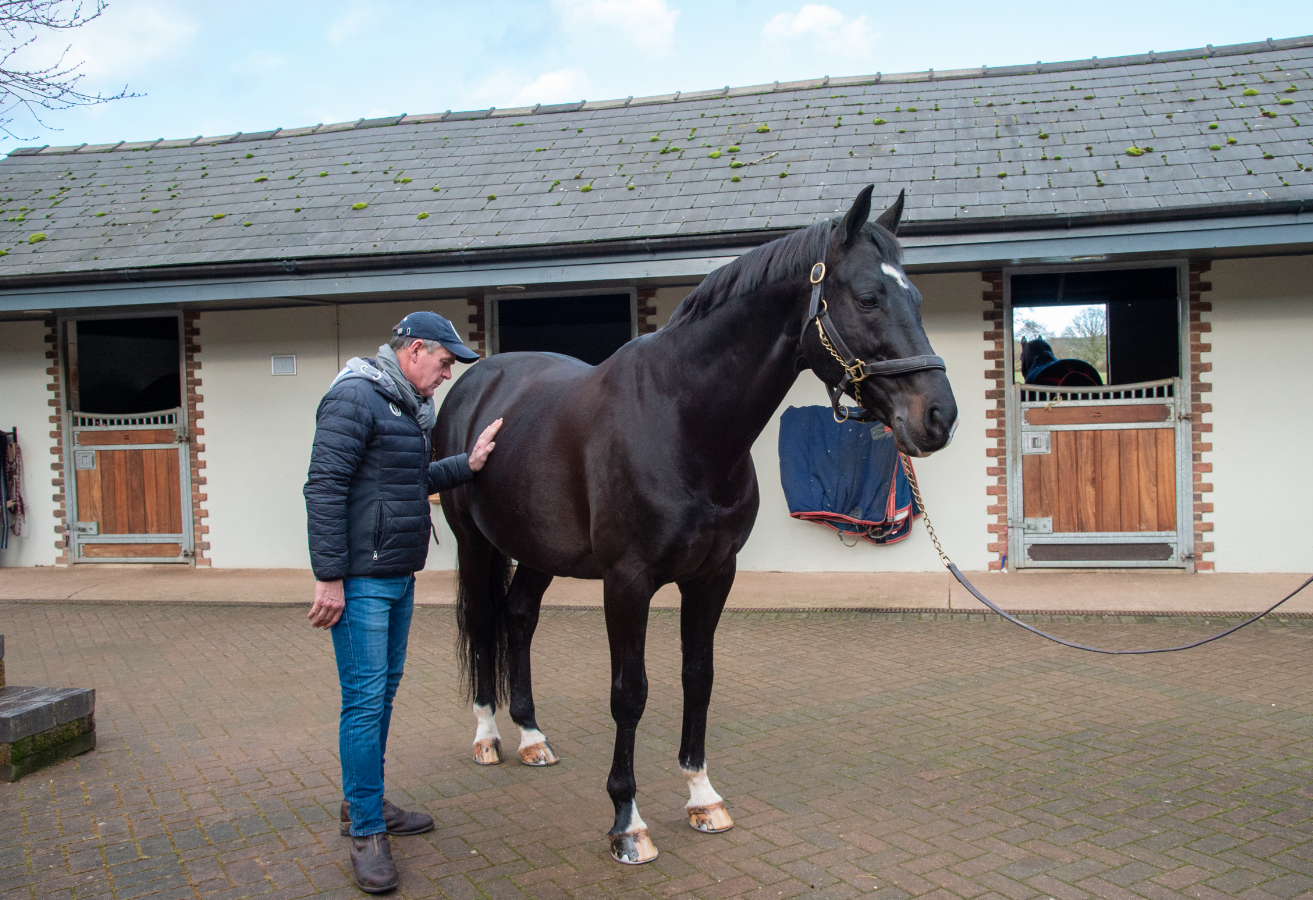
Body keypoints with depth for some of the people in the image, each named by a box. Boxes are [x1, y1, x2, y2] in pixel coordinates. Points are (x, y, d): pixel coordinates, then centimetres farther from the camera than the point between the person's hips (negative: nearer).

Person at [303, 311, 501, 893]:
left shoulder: (407, 407, 15)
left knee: (384, 693, 17)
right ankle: (366, 833, 3)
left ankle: (364, 803, 31)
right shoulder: (355, 398, -14)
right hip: (360, 580, -10)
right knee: (364, 700, -6)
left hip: (399, 577, 10)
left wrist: (467, 464, 16)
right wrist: (329, 577, -23)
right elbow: (324, 489, -20)